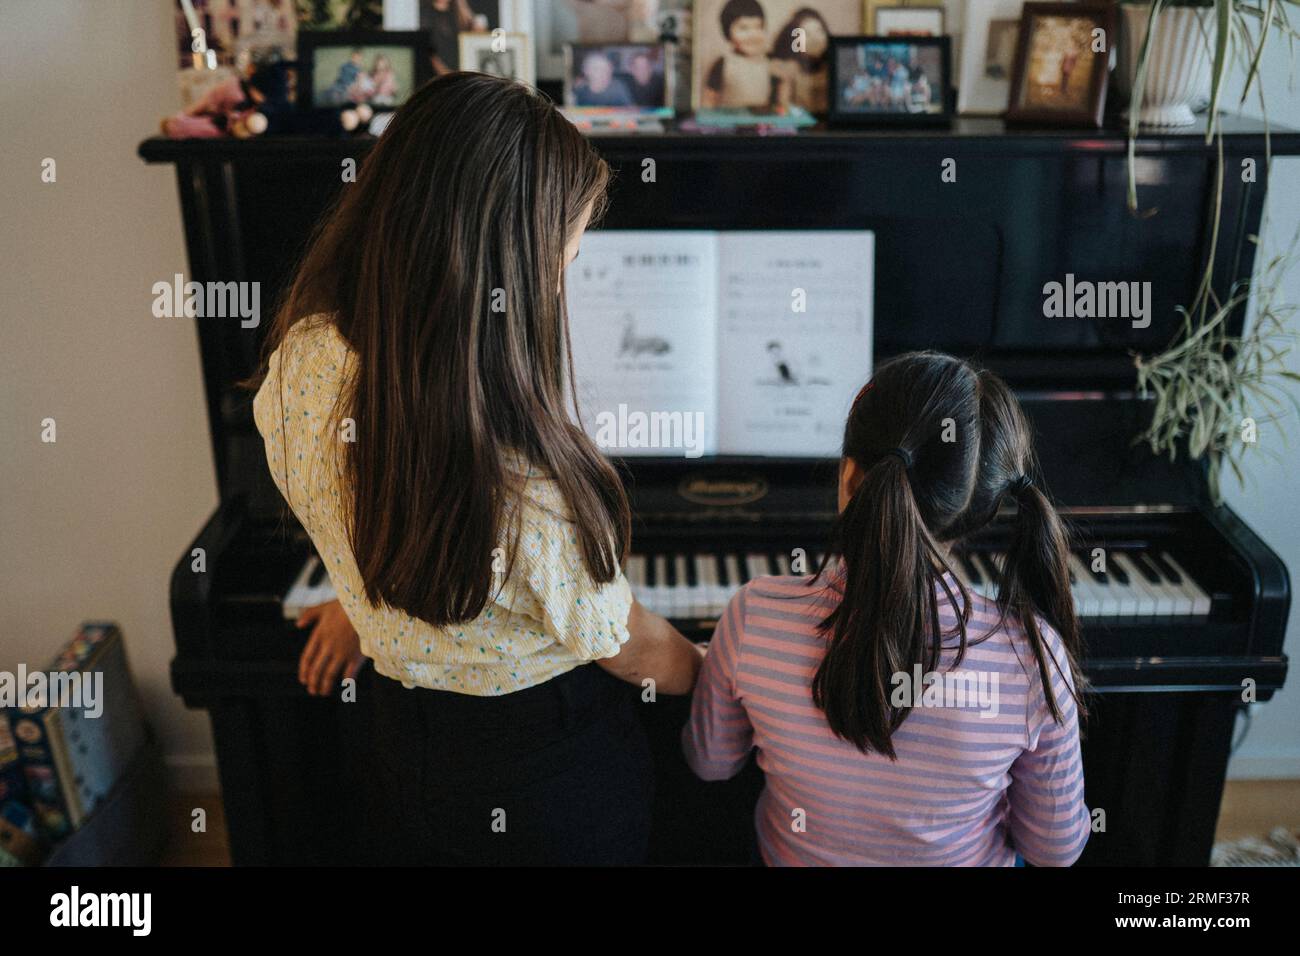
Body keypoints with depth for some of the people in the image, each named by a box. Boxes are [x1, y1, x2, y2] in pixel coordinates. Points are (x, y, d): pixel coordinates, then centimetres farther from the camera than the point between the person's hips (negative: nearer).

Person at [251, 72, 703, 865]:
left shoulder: (302, 362, -20)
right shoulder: (522, 476, -39)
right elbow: (628, 651, -19)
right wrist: (718, 679, 2)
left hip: (403, 743, 5)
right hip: (550, 767, -5)